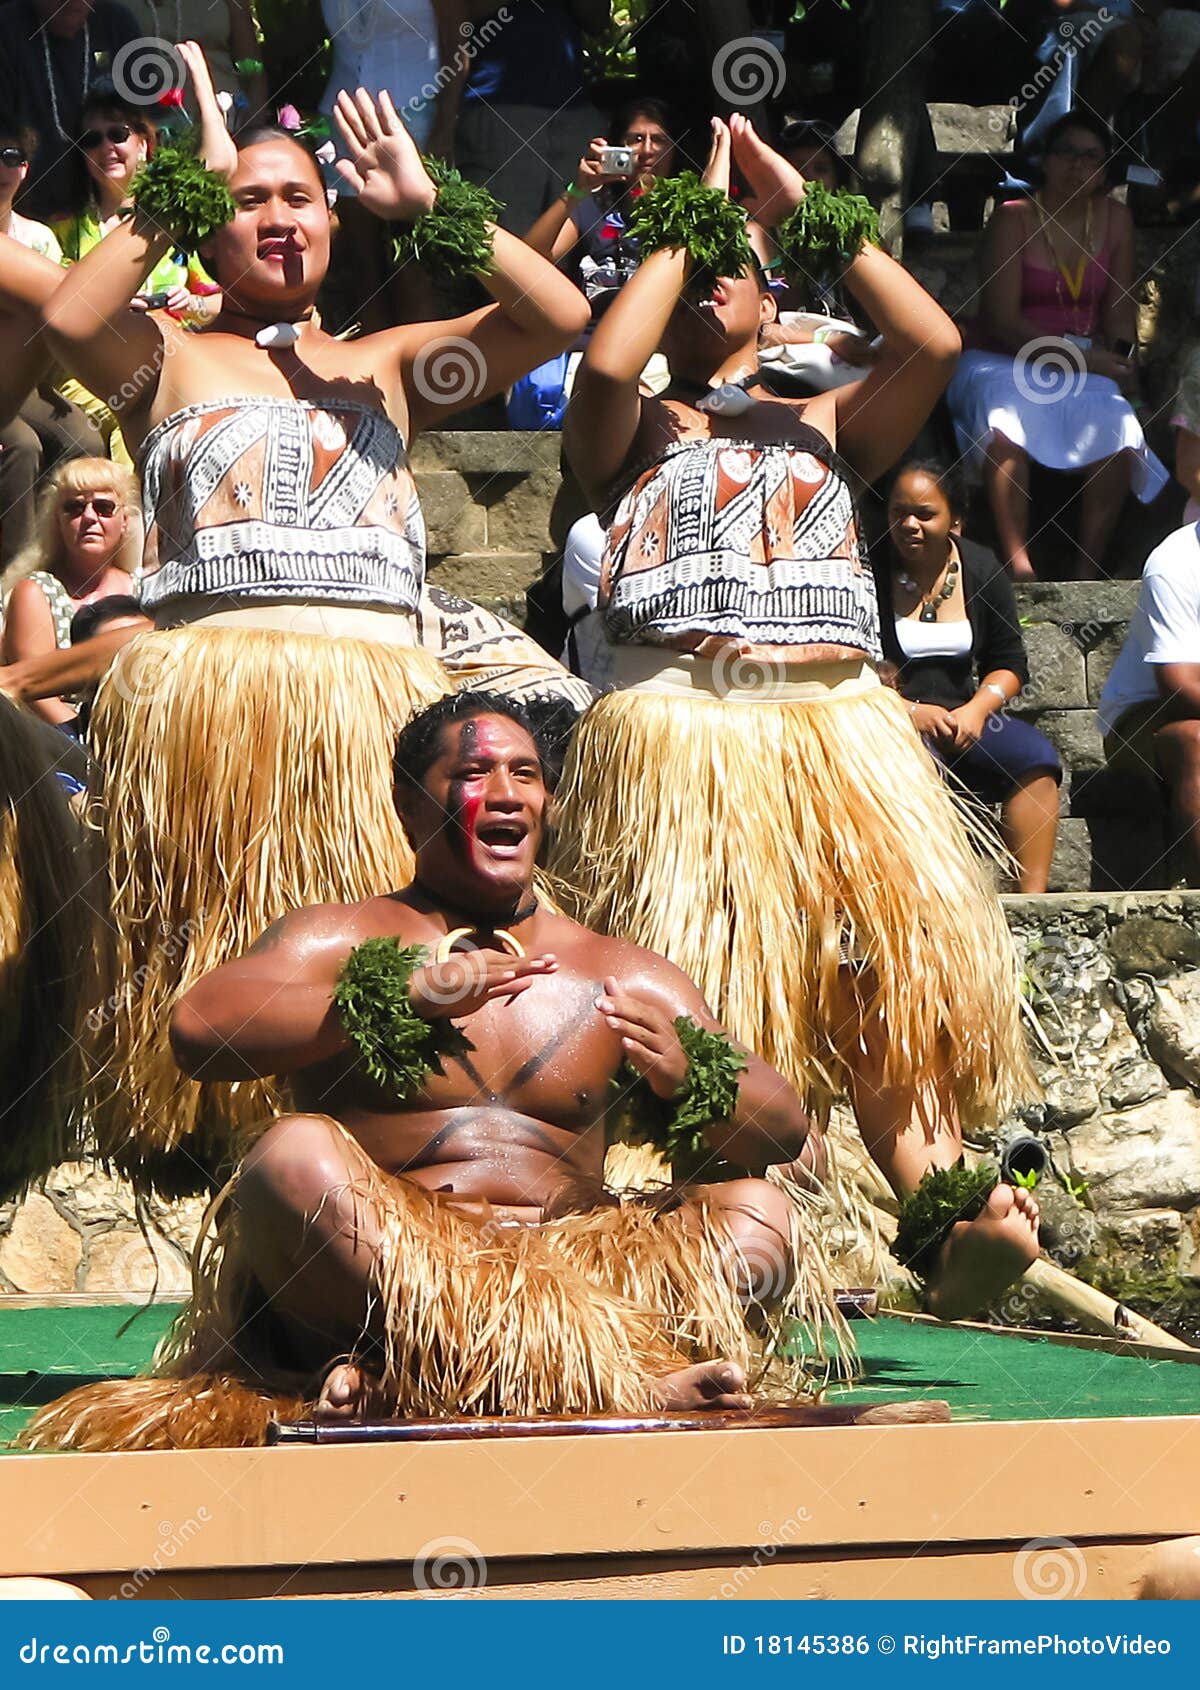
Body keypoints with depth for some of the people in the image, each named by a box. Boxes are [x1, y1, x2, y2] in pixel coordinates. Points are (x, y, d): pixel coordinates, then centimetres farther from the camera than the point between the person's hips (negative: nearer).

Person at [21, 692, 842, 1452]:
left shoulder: (626, 980, 16)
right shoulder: (344, 939, 8)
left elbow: (789, 1136, 10)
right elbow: (198, 1026, -12)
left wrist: (691, 1080, -13)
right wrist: (405, 993, -19)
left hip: (571, 1275, 3)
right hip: (360, 1288, -3)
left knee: (762, 1214, -16)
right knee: (294, 1152, -29)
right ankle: (628, 1387, -40)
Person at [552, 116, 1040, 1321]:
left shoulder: (823, 427, 25)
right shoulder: (632, 434, 18)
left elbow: (934, 342, 7)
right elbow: (605, 360, -6)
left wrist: (803, 208, 10)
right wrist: (689, 219, 7)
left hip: (839, 727, 2)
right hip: (686, 730, -2)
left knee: (892, 967, -14)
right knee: (707, 988, -13)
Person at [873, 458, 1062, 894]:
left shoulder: (981, 568, 9)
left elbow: (1010, 662, 12)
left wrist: (977, 708, -9)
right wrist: (909, 711, -17)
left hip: (962, 714, 4)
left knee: (1036, 755, -23)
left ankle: (1033, 896, -27)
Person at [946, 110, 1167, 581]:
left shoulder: (1115, 219, 8)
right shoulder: (1014, 219, -6)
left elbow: (1119, 303, 16)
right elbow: (1003, 321, -12)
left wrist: (1120, 355, -7)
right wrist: (1080, 358, -18)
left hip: (1084, 363, 3)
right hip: (1004, 361, -3)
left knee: (1117, 436, -29)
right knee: (1005, 426, -37)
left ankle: (1085, 572, -22)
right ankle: (1019, 569, -35)